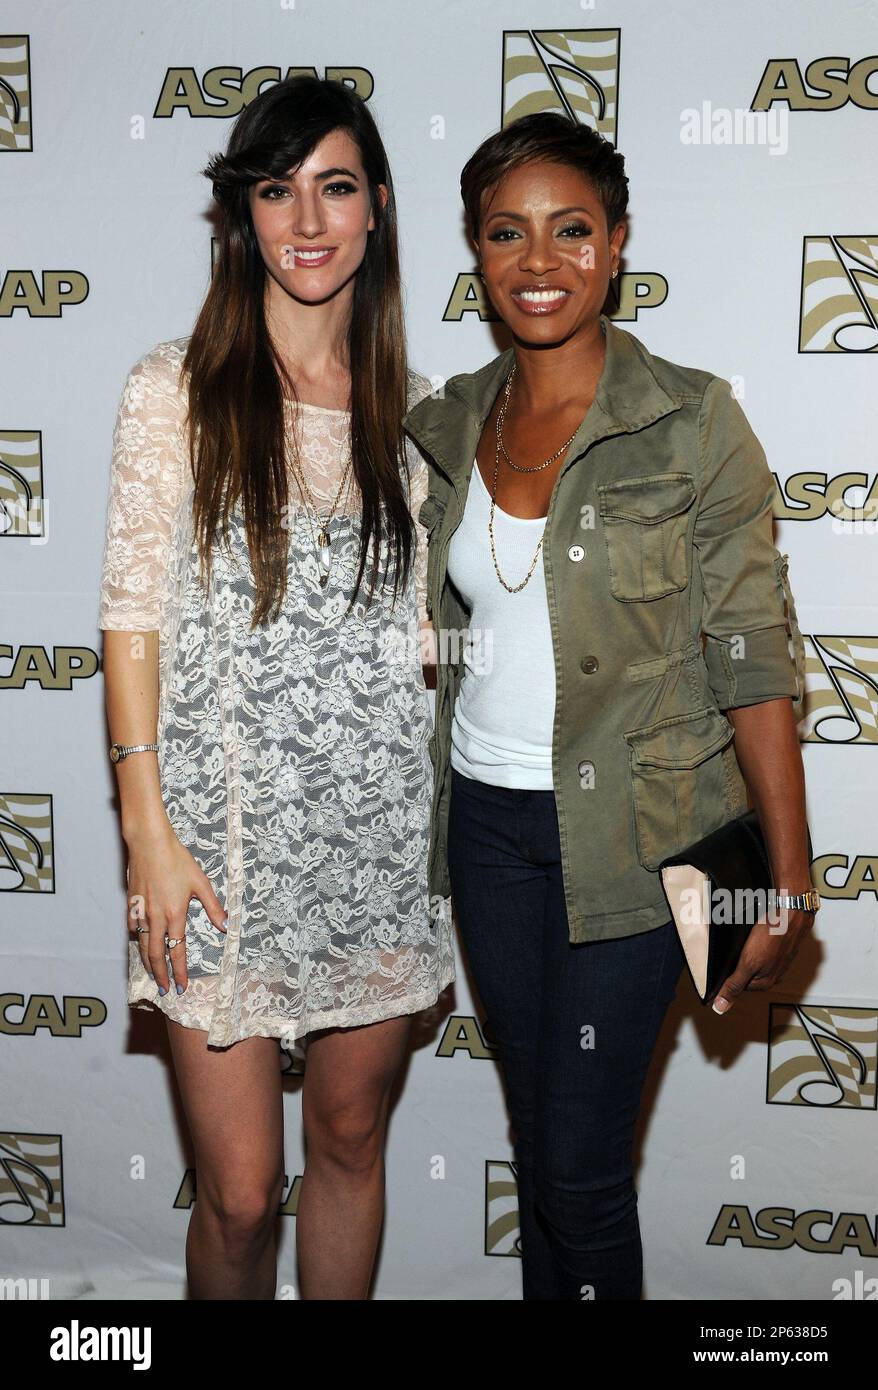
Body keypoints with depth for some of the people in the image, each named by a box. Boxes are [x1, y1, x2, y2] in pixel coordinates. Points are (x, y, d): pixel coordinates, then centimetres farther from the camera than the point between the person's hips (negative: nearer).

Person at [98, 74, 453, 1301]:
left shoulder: (410, 406, 7)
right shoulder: (177, 388, -2)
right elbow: (134, 615, -5)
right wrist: (149, 830, -10)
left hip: (381, 822, 3)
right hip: (226, 827, -3)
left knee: (351, 1140, 16)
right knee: (240, 1191, 4)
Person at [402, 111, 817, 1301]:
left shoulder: (691, 423, -10)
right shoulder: (448, 426, 4)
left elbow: (753, 657, -11)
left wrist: (791, 882, -12)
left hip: (628, 835, -4)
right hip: (487, 822, 5)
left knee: (581, 1166, 1)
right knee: (537, 1131, 18)